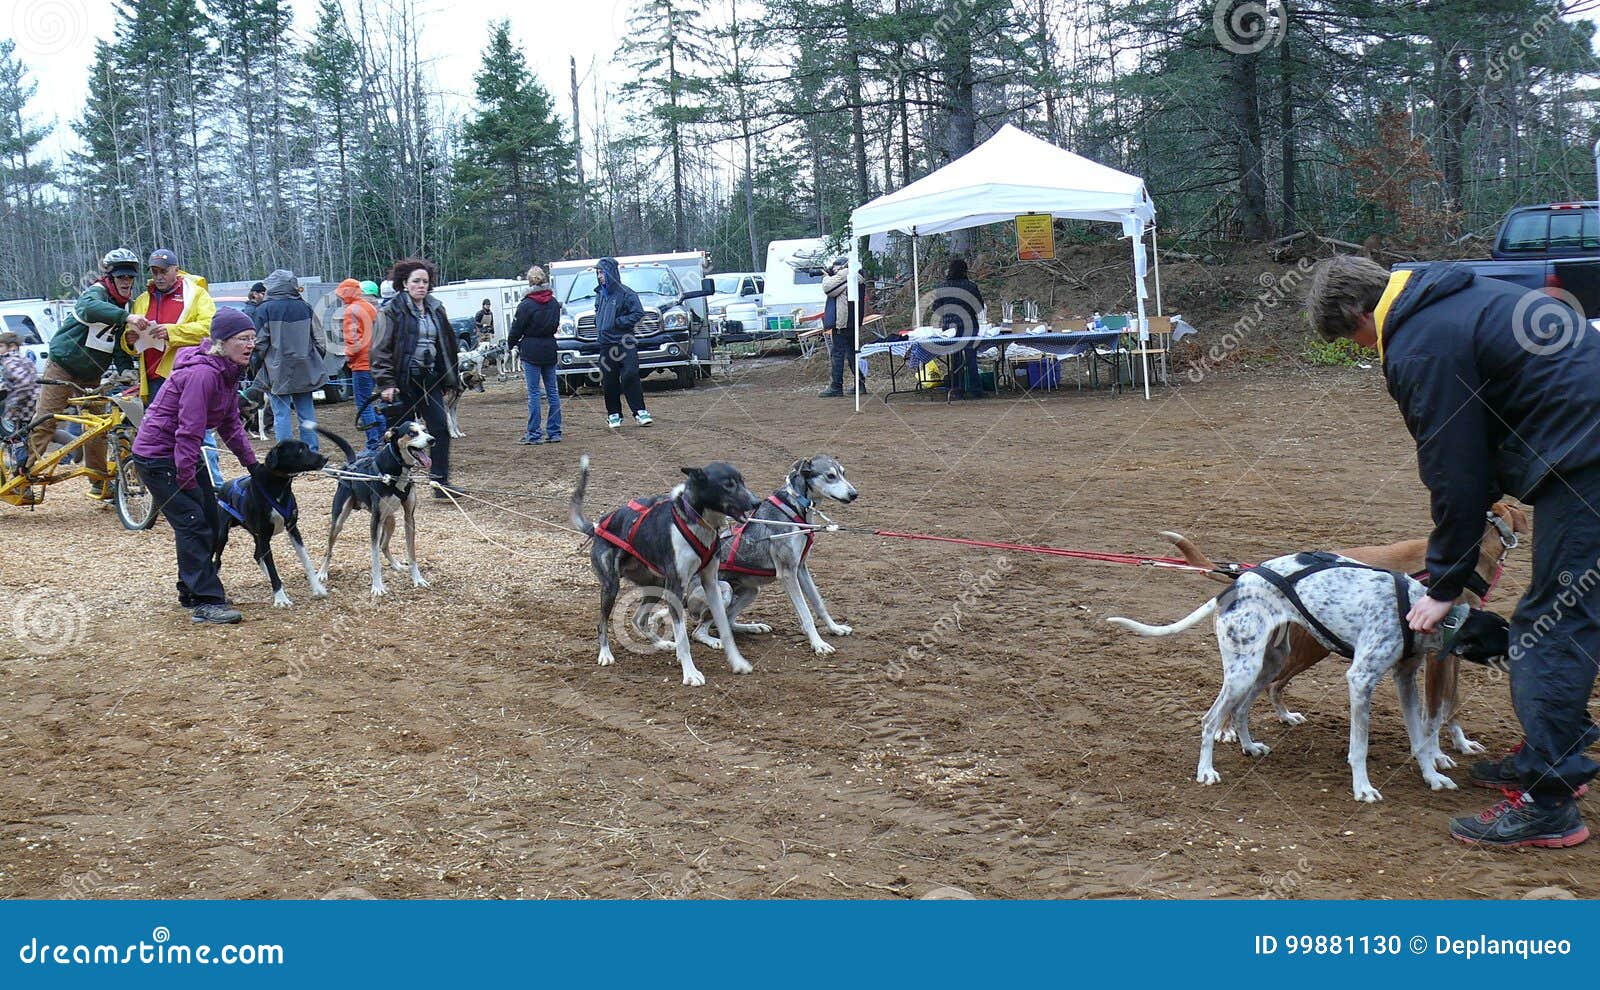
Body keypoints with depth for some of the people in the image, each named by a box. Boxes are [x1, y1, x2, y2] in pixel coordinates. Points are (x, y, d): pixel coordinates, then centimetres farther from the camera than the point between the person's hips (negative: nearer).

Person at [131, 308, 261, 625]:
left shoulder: (229, 373, 4)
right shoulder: (203, 373, -27)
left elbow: (230, 423, 12)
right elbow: (189, 430, -27)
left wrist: (252, 463, 9)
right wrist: (186, 479, -24)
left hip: (184, 453, 10)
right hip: (157, 455, -10)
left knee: (211, 522, 12)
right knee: (193, 525, -12)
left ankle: (191, 591, 25)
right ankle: (206, 603, -11)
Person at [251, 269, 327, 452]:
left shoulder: (265, 310, -6)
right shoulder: (305, 308, 5)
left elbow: (259, 344, -6)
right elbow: (319, 340, 7)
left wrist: (254, 367, 6)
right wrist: (319, 367, 16)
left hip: (278, 372, -3)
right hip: (304, 371, 4)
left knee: (282, 414, -1)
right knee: (306, 413, 9)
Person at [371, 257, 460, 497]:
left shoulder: (435, 309, 12)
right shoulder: (391, 311, -7)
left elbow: (446, 345, 19)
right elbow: (380, 350, -10)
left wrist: (451, 378, 15)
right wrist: (386, 384, -16)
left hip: (429, 379, 6)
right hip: (402, 381, -5)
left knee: (441, 428, -2)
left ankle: (441, 483, 1)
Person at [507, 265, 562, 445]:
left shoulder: (526, 305, -13)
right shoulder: (554, 303, 5)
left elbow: (516, 330, -6)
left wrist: (511, 344, 13)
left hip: (531, 351, -5)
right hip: (550, 349, 6)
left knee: (533, 392, -3)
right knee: (552, 391, 9)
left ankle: (534, 434, -2)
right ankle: (554, 432, 12)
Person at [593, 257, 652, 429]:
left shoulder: (625, 293, -7)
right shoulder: (600, 293, 13)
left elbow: (638, 313, -10)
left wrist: (618, 322, -14)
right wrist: (598, 324, 12)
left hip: (626, 343, -6)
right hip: (606, 343, 6)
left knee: (630, 376, -15)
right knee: (609, 381, 5)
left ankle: (640, 412, -11)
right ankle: (614, 414, 13)